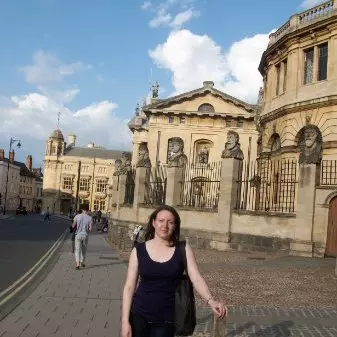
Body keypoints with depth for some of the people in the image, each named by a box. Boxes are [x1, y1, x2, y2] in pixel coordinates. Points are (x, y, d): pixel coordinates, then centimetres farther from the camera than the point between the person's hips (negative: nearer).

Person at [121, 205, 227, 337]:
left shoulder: (183, 249, -3)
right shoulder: (139, 250, -4)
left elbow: (196, 278, -12)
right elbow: (129, 287, -2)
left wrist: (211, 301, -29)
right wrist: (125, 321, -7)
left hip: (166, 320, 0)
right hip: (139, 316, 0)